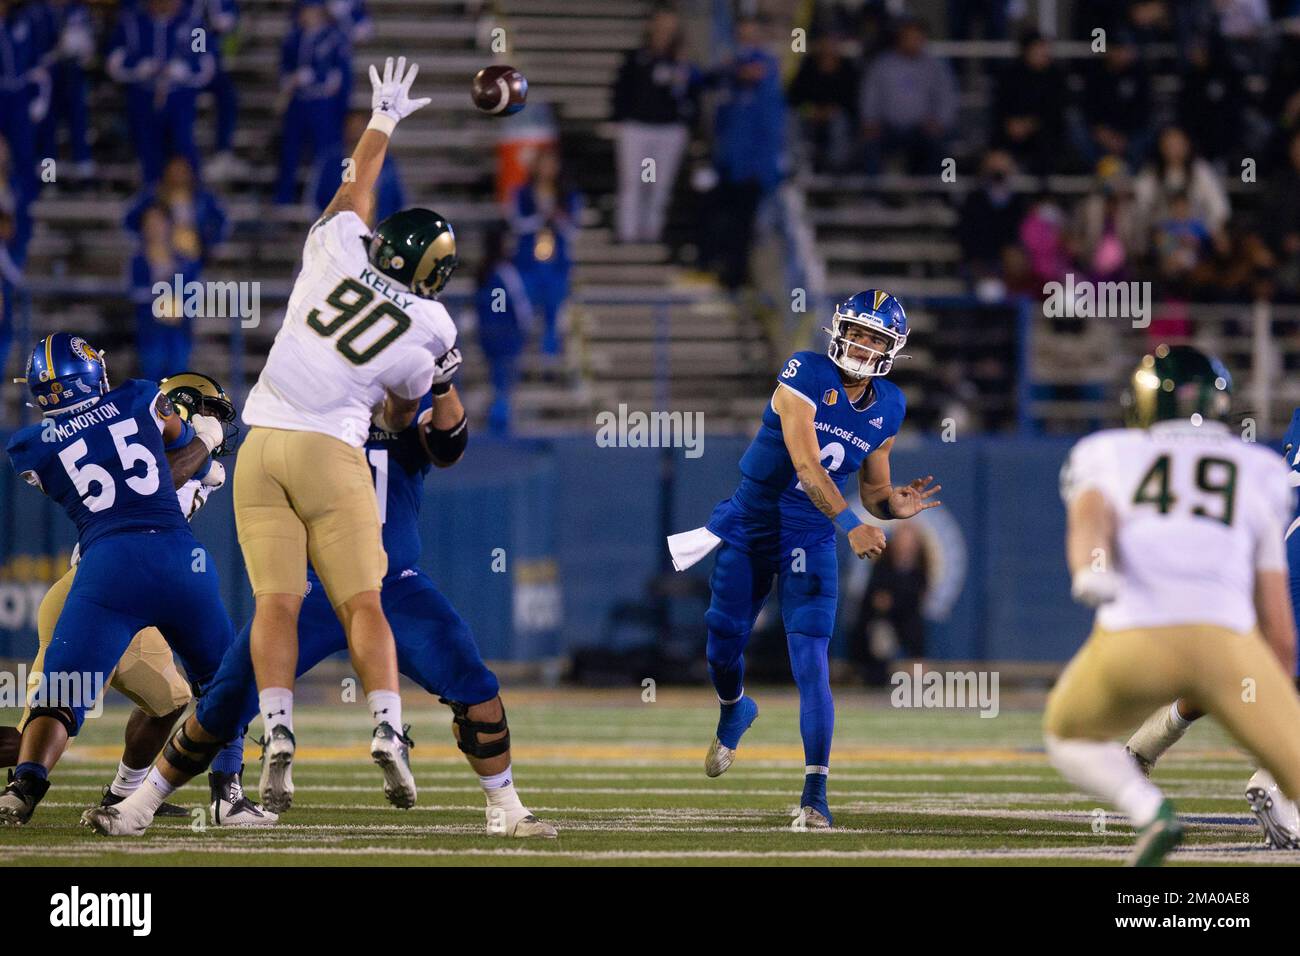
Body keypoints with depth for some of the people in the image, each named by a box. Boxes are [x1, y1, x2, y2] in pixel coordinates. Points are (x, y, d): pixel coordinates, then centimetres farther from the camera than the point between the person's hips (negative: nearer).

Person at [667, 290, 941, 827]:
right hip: (750, 523, -1)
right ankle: (735, 712, 44)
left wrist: (895, 506, -13)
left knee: (811, 665, -11)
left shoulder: (888, 409, 0)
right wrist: (851, 525, -36)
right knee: (723, 642, 9)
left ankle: (815, 792, -9)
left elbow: (872, 491, 11)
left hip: (810, 541, 2)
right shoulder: (805, 376, -16)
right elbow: (806, 466, -27)